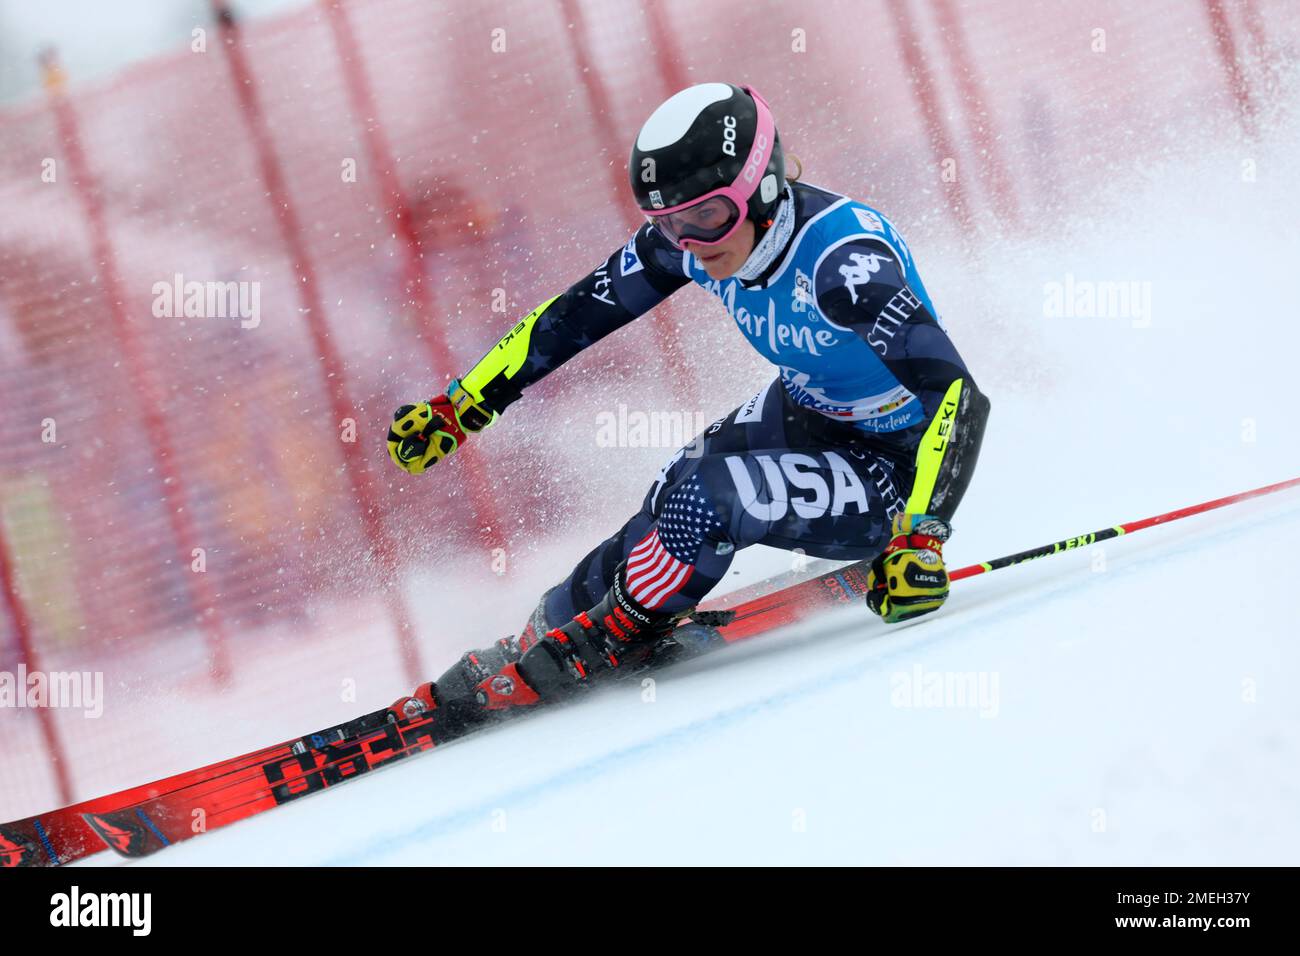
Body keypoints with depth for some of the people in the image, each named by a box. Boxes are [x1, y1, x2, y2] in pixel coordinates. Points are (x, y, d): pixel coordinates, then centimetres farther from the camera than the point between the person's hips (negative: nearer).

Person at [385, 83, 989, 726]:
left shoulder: (841, 260, -34)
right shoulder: (687, 238, -14)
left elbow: (959, 396, -37)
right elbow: (576, 313, -3)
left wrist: (920, 538, -44)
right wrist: (460, 406, -3)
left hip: (896, 467, -7)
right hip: (805, 414, 7)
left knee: (704, 498, -25)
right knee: (675, 494, -12)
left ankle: (590, 650, -4)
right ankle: (545, 629, 7)